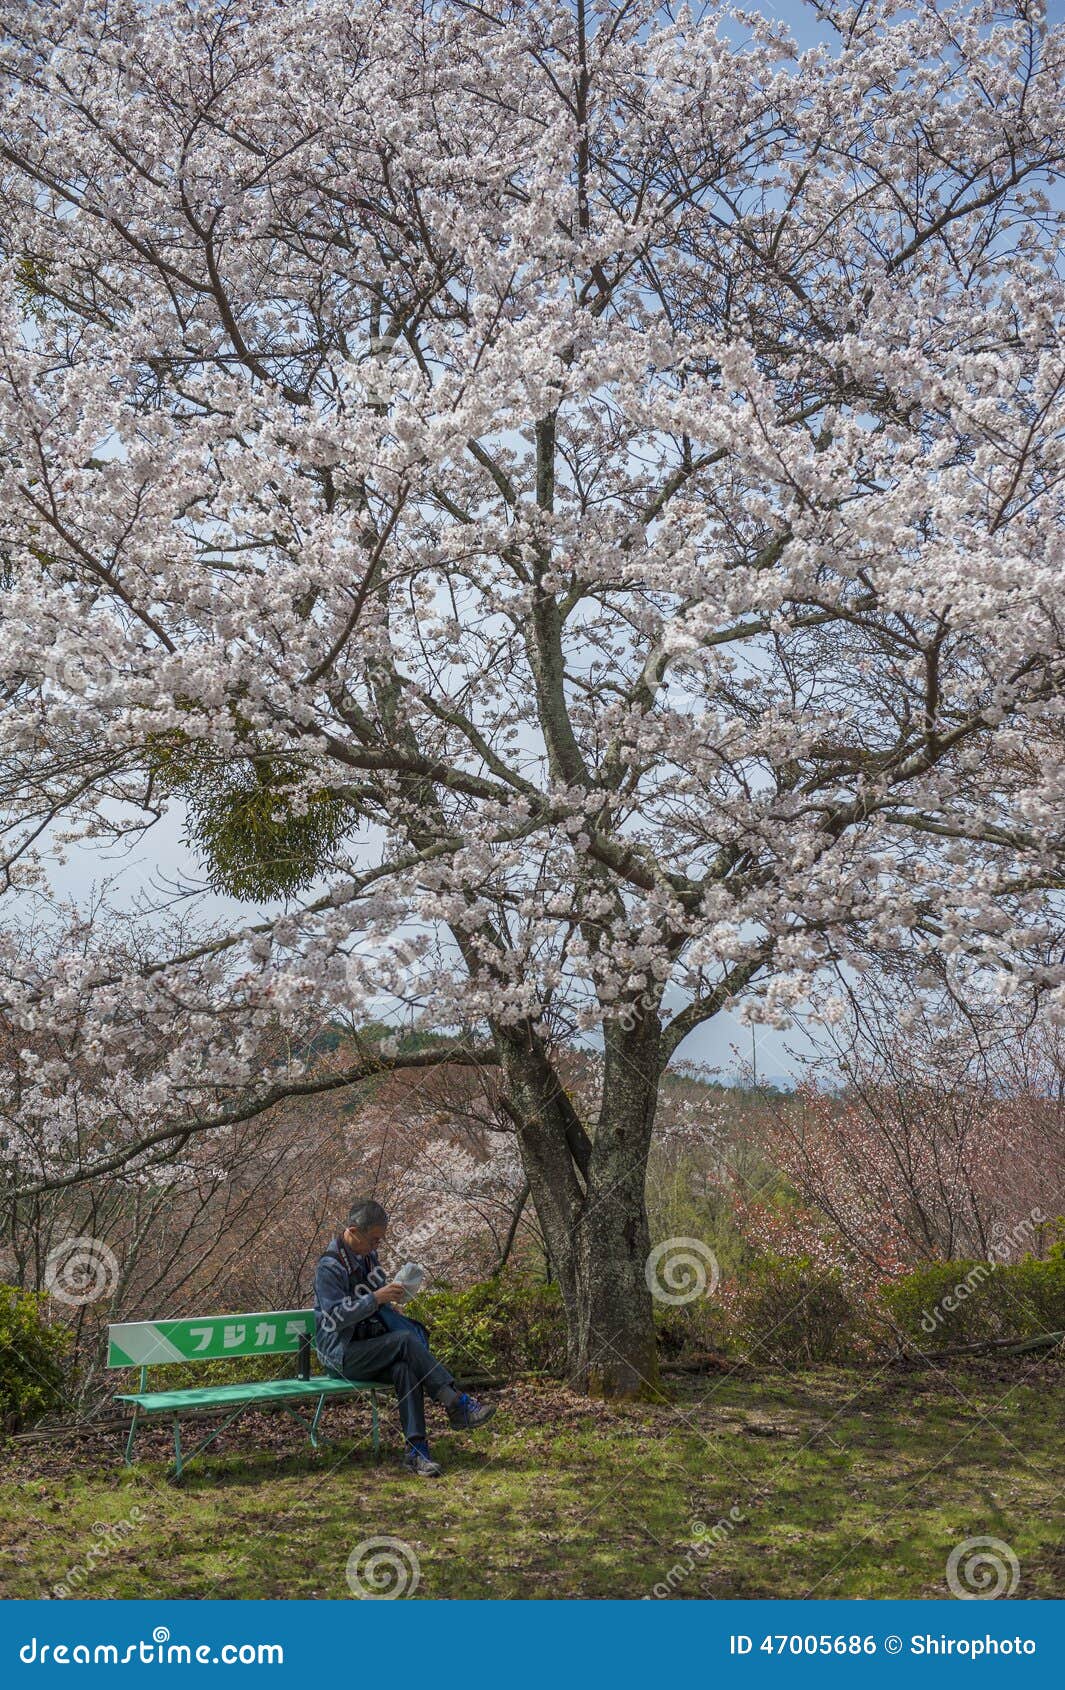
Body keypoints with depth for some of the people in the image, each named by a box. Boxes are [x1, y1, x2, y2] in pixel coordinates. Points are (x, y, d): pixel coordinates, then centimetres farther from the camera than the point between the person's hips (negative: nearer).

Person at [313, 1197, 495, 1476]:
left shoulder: (368, 1255, 11)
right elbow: (336, 1318, -20)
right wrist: (376, 1298, -26)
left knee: (404, 1368, -29)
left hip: (368, 1347, 7)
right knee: (406, 1340, -30)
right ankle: (457, 1405, -28)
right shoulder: (330, 1266, -14)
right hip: (340, 1355, -7)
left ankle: (417, 1450, -34)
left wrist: (389, 1301, 7)